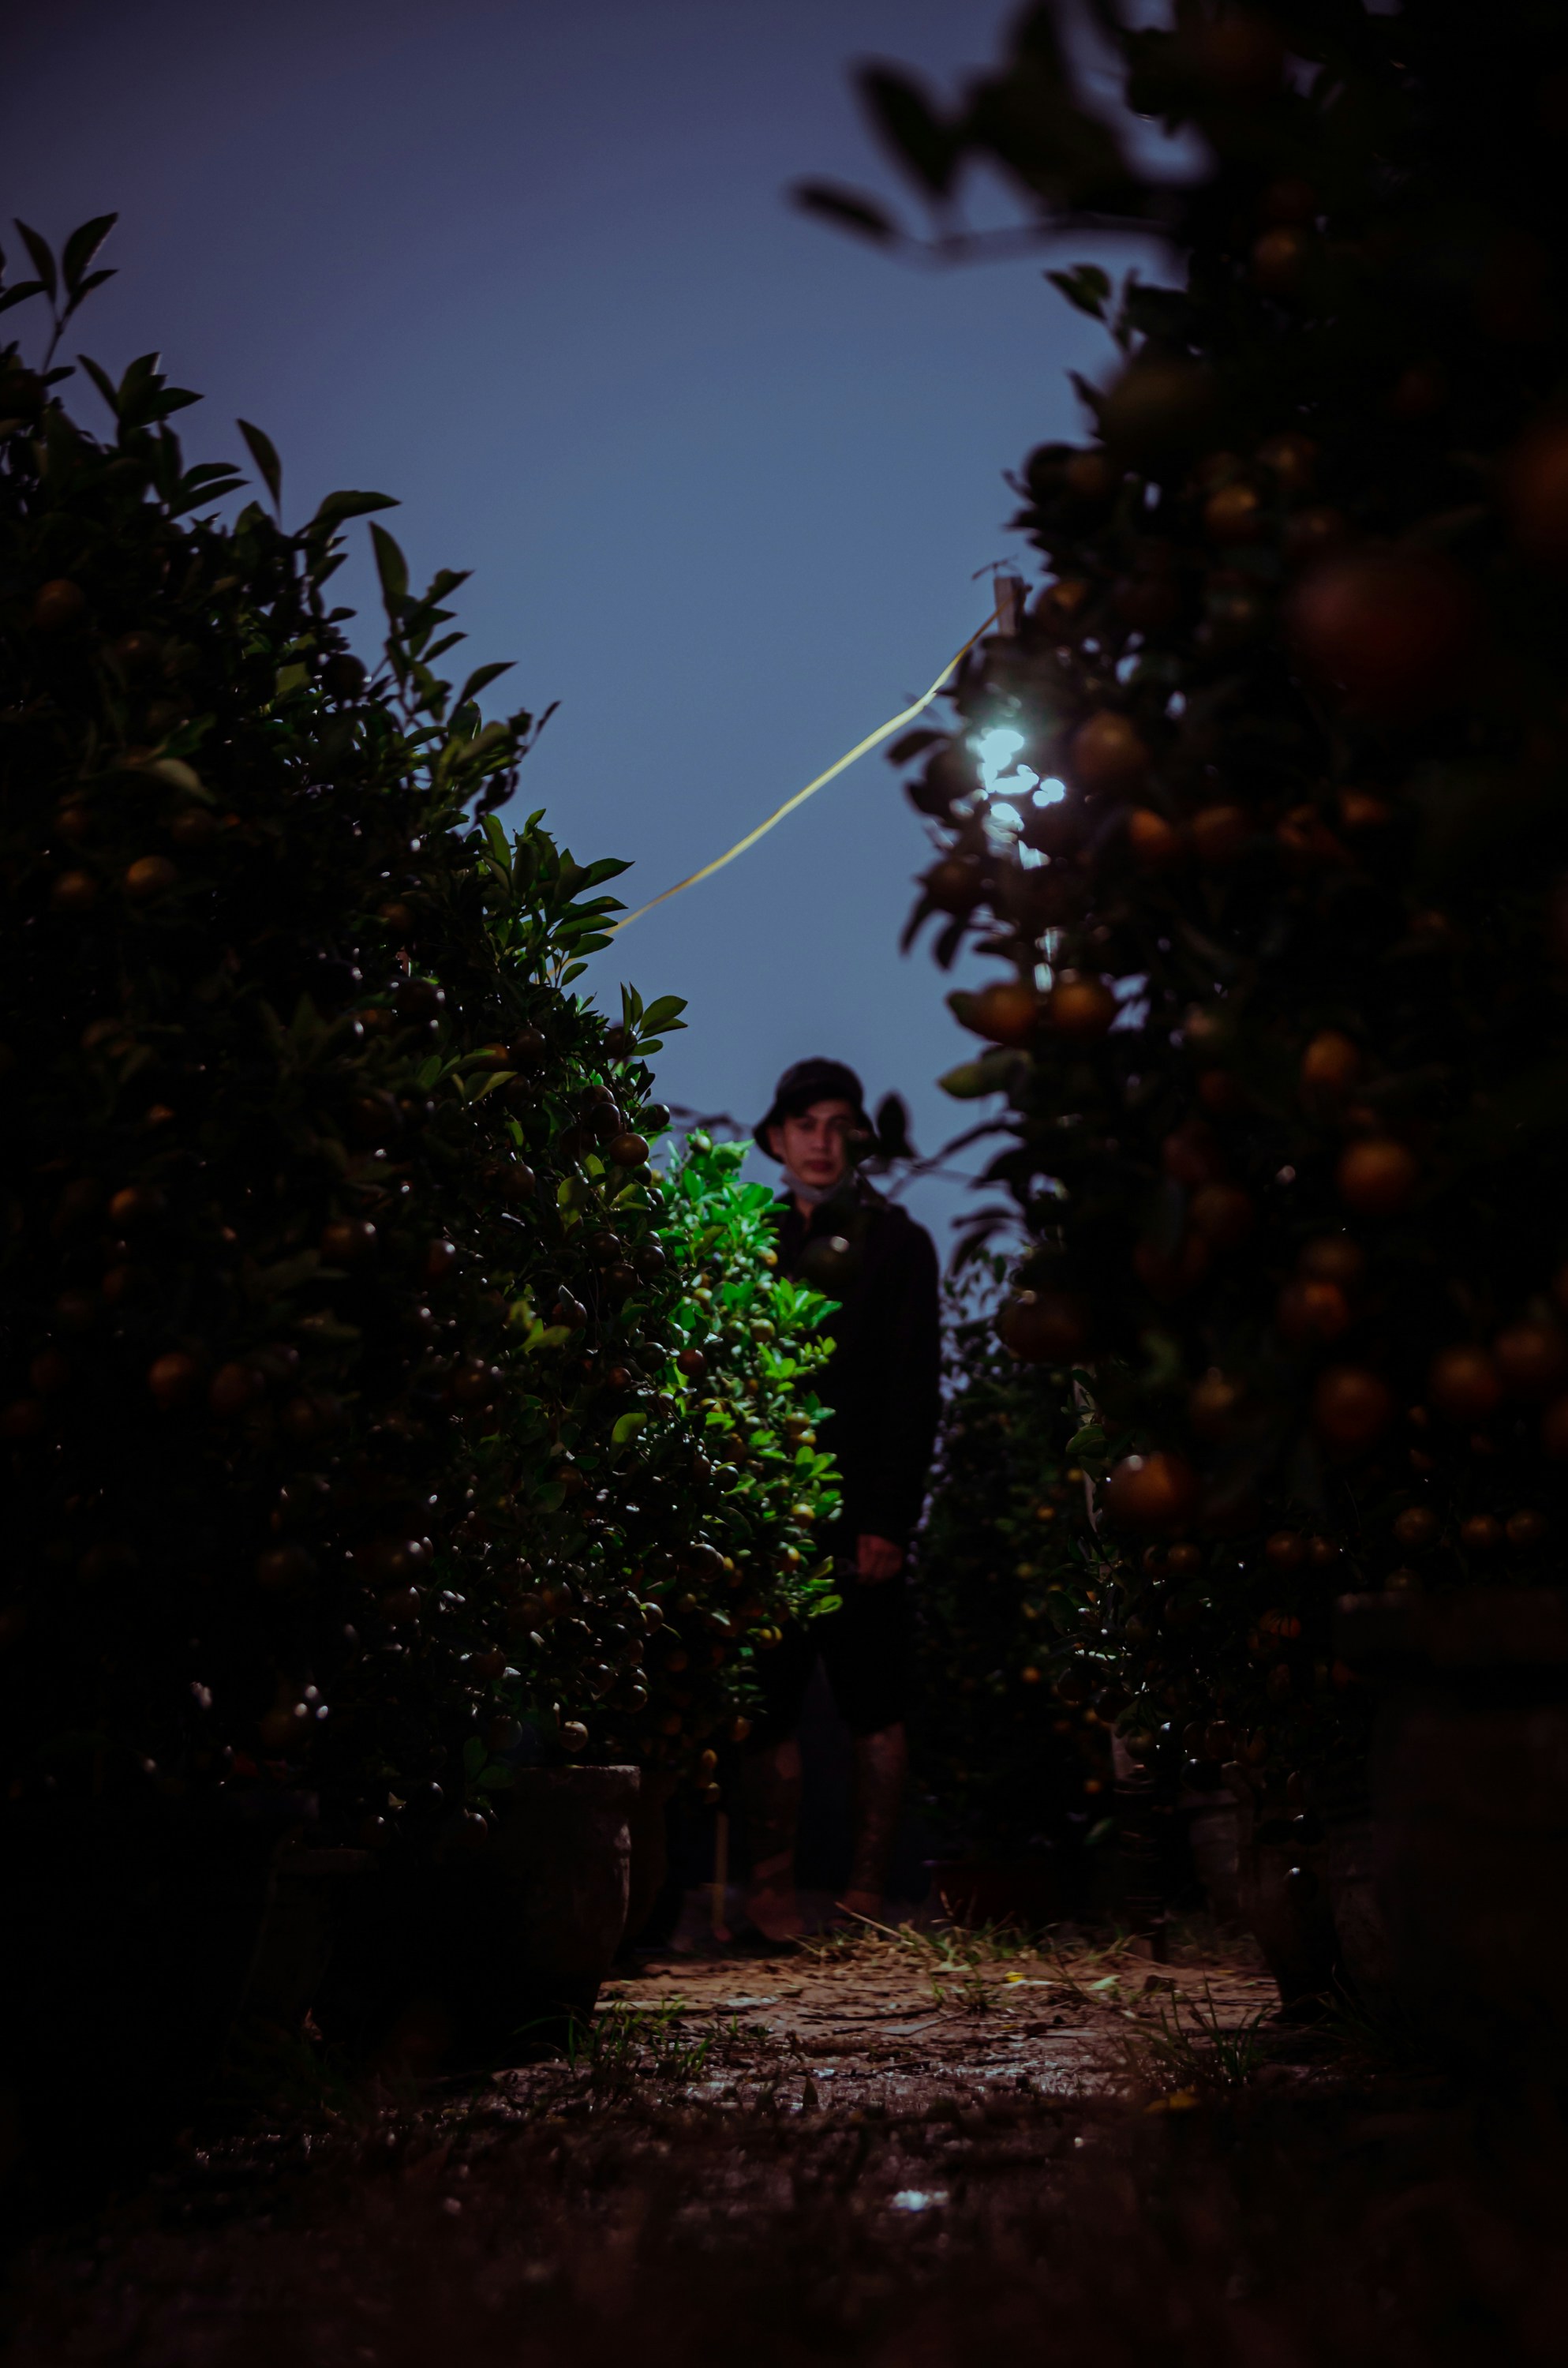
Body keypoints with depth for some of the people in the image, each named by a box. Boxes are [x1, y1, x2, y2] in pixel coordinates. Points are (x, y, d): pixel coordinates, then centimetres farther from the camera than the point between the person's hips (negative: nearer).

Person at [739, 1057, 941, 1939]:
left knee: (875, 1708, 1)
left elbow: (915, 1393, -1)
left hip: (861, 1516, -2)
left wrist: (889, 1519, -10)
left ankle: (869, 1893, 9)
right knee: (770, 1706, 3)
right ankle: (773, 1887, 12)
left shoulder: (896, 1242, 5)